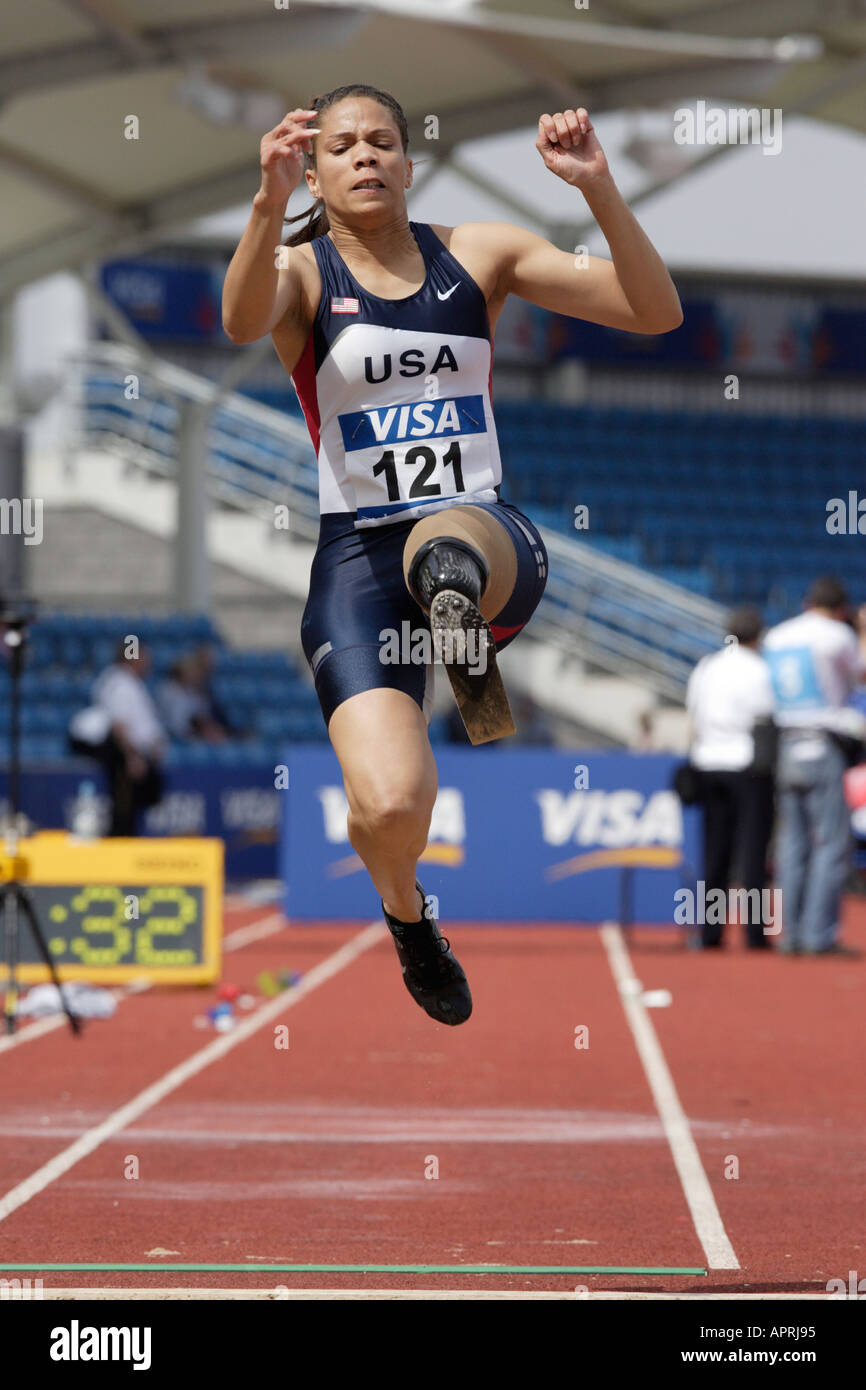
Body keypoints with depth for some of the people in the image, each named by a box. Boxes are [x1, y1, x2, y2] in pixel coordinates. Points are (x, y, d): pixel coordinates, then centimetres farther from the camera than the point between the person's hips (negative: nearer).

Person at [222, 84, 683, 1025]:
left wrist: (598, 189, -14)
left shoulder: (479, 254, 9)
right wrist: (270, 201, -41)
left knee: (456, 551, -45)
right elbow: (241, 322, -23)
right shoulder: (301, 272, 3)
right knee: (392, 806, -14)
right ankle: (405, 912, 16)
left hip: (489, 529, -1)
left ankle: (465, 637, -18)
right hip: (356, 556, 1)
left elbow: (656, 313, 1)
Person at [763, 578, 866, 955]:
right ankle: (820, 935, -10)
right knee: (833, 842, -4)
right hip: (823, 751, -6)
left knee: (793, 843, 10)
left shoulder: (775, 638, 13)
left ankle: (791, 933, 9)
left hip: (783, 748, 6)